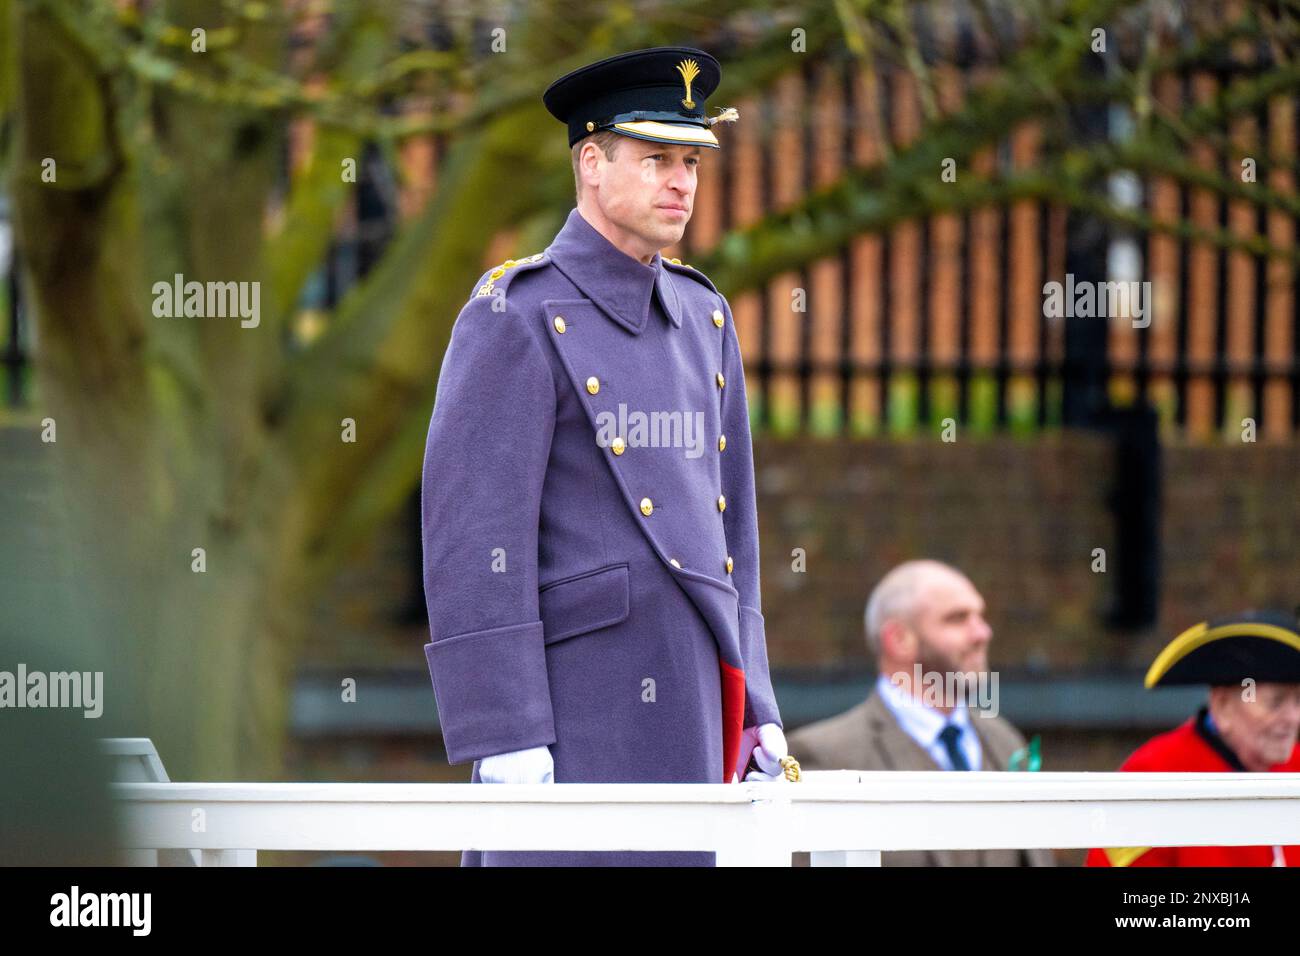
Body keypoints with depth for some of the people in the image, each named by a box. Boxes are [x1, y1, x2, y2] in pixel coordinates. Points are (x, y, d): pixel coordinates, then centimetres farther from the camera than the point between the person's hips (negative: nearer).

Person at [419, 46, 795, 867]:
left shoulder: (701, 317, 15)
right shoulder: (515, 320, -9)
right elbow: (471, 537, -14)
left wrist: (754, 708, 14)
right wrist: (503, 740, -20)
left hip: (680, 697, 7)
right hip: (576, 700, -7)